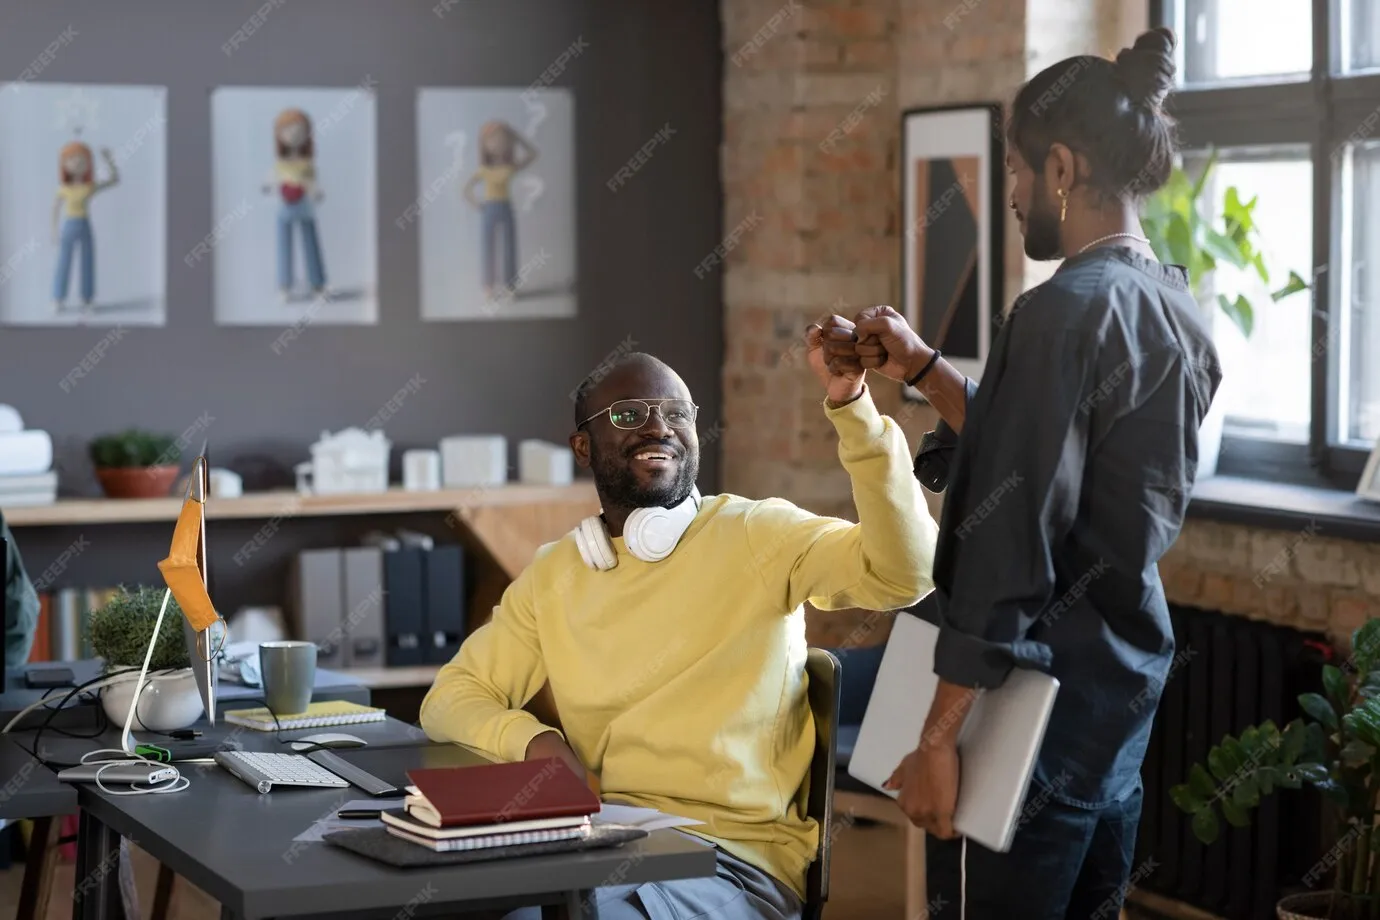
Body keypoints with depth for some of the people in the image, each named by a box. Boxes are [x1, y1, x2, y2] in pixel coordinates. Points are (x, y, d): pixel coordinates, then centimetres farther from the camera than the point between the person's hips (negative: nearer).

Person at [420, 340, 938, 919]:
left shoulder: (758, 535, -1)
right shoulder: (553, 576, 14)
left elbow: (904, 571, -16)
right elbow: (451, 698, 14)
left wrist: (851, 406, -26)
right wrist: (532, 739, -10)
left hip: (736, 856, -4)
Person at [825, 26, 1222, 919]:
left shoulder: (1063, 312, -19)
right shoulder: (1177, 310, 8)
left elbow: (1010, 548, -22)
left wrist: (938, 740, -18)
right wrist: (923, 367, 17)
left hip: (1041, 703, -9)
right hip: (1130, 688, 9)